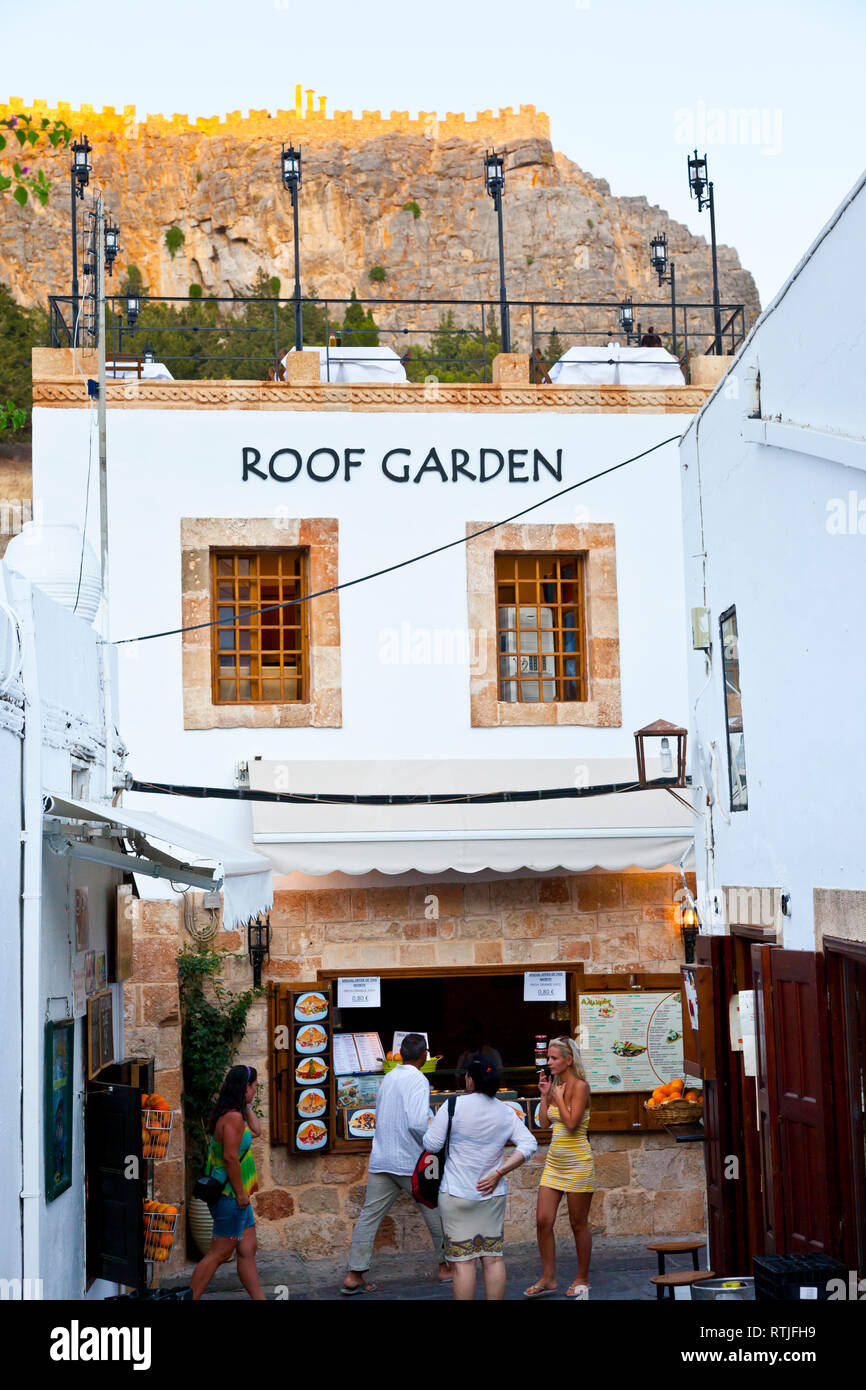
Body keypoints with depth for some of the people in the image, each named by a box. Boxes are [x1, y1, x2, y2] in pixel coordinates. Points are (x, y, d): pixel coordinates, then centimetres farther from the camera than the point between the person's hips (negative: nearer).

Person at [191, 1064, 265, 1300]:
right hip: (231, 1195, -10)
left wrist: (247, 1107, 18)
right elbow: (230, 1157, -24)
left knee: (247, 1250, 12)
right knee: (220, 1253, -5)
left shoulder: (236, 1114, 12)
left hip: (237, 1195, 10)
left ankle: (259, 1299, 16)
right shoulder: (233, 1117, -20)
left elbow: (256, 1130, 28)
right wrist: (241, 1193, -19)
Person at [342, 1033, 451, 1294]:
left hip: (381, 1161, 6)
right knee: (436, 1212, 11)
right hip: (411, 1161, -6)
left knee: (369, 1216, 3)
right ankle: (446, 1266, 22)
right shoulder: (418, 1080, -12)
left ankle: (354, 1275, -2)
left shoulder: (388, 1078, 11)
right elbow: (417, 1123, -24)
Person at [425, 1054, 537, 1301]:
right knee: (493, 1257, 10)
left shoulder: (453, 1106, -10)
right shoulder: (506, 1112, 4)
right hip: (493, 1195, 4)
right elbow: (529, 1144, -1)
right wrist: (498, 1173, -3)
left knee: (462, 1260, -1)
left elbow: (431, 1145, -8)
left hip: (457, 1194, -4)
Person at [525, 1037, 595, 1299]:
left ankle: (581, 1280, 15)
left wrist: (559, 1097, -10)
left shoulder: (579, 1086, -11)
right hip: (554, 1163, 7)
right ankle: (548, 1279, 10)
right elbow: (544, 1123, 10)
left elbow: (572, 1122, -20)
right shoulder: (556, 1085, 11)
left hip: (577, 1163, -7)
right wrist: (545, 1094, 4)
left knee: (578, 1224, 3)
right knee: (543, 1220, 2)